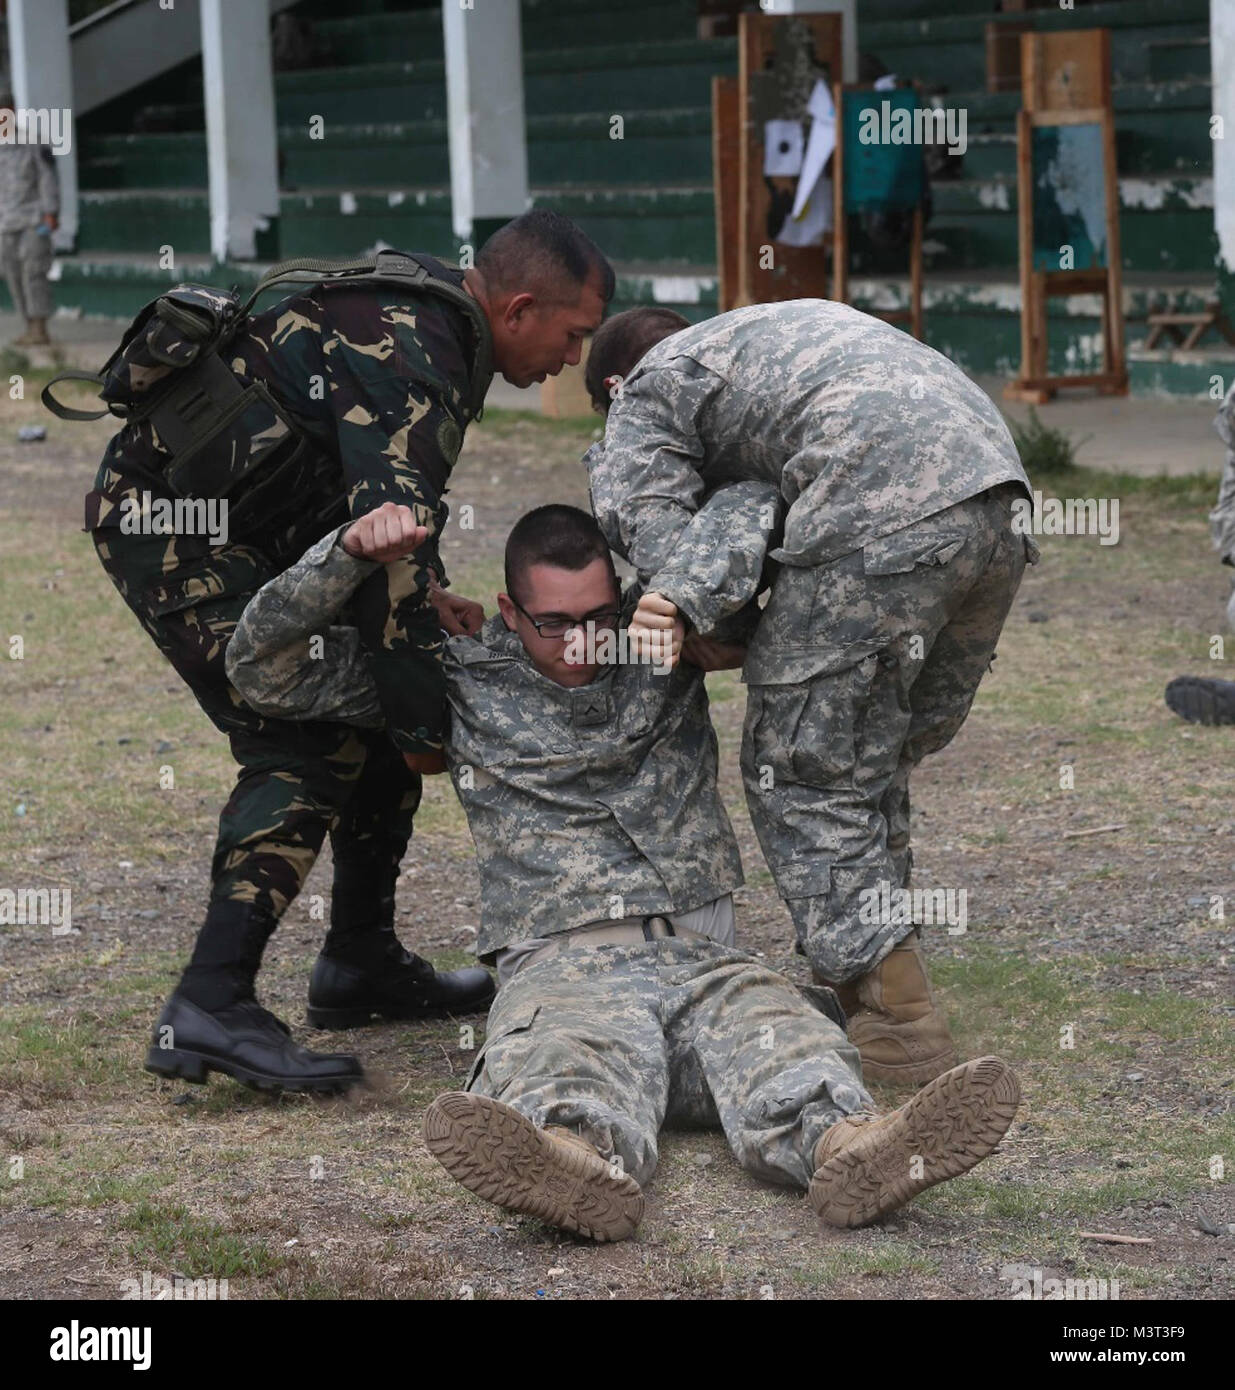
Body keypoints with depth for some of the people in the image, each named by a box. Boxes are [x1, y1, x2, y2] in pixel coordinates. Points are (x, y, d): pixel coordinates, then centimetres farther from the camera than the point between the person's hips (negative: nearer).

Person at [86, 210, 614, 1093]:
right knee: (306, 746, -21)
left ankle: (362, 964, 19)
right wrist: (427, 725, -21)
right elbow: (392, 546, -28)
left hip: (250, 522, 11)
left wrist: (421, 593, 4)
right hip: (166, 520, -11)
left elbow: (385, 500, 21)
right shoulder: (411, 366, -24)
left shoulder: (432, 312, 9)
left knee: (381, 716, 11)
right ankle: (211, 1006, -29)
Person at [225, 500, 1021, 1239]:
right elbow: (265, 667, 16)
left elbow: (754, 503, 17)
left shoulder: (660, 643, 19)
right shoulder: (463, 680, 16)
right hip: (560, 962, -2)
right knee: (573, 1063, -40)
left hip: (700, 955, 3)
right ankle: (585, 1167, -76)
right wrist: (352, 550, 1)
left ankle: (849, 1150, -67)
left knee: (782, 1040, -34)